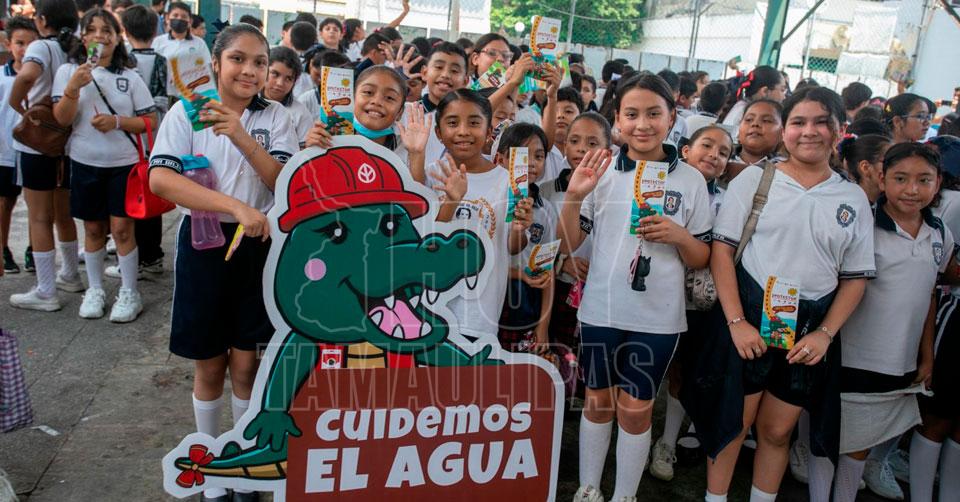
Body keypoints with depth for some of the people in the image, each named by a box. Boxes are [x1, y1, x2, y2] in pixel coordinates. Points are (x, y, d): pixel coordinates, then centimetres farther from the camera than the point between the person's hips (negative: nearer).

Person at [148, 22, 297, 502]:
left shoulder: (275, 116, -1)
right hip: (203, 243, 0)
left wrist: (241, 136, -25)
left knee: (245, 361, 7)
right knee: (209, 365, 11)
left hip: (257, 245, 0)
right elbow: (160, 178, -18)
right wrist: (235, 206, -28)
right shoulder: (186, 111, -4)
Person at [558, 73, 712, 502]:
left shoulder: (691, 180, -1)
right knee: (598, 402, 15)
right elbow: (567, 245, -3)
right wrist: (574, 195, -19)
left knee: (635, 410, 11)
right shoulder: (600, 170, -2)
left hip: (657, 318, 0)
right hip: (600, 310, 1)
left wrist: (678, 235, -17)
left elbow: (700, 260, 4)